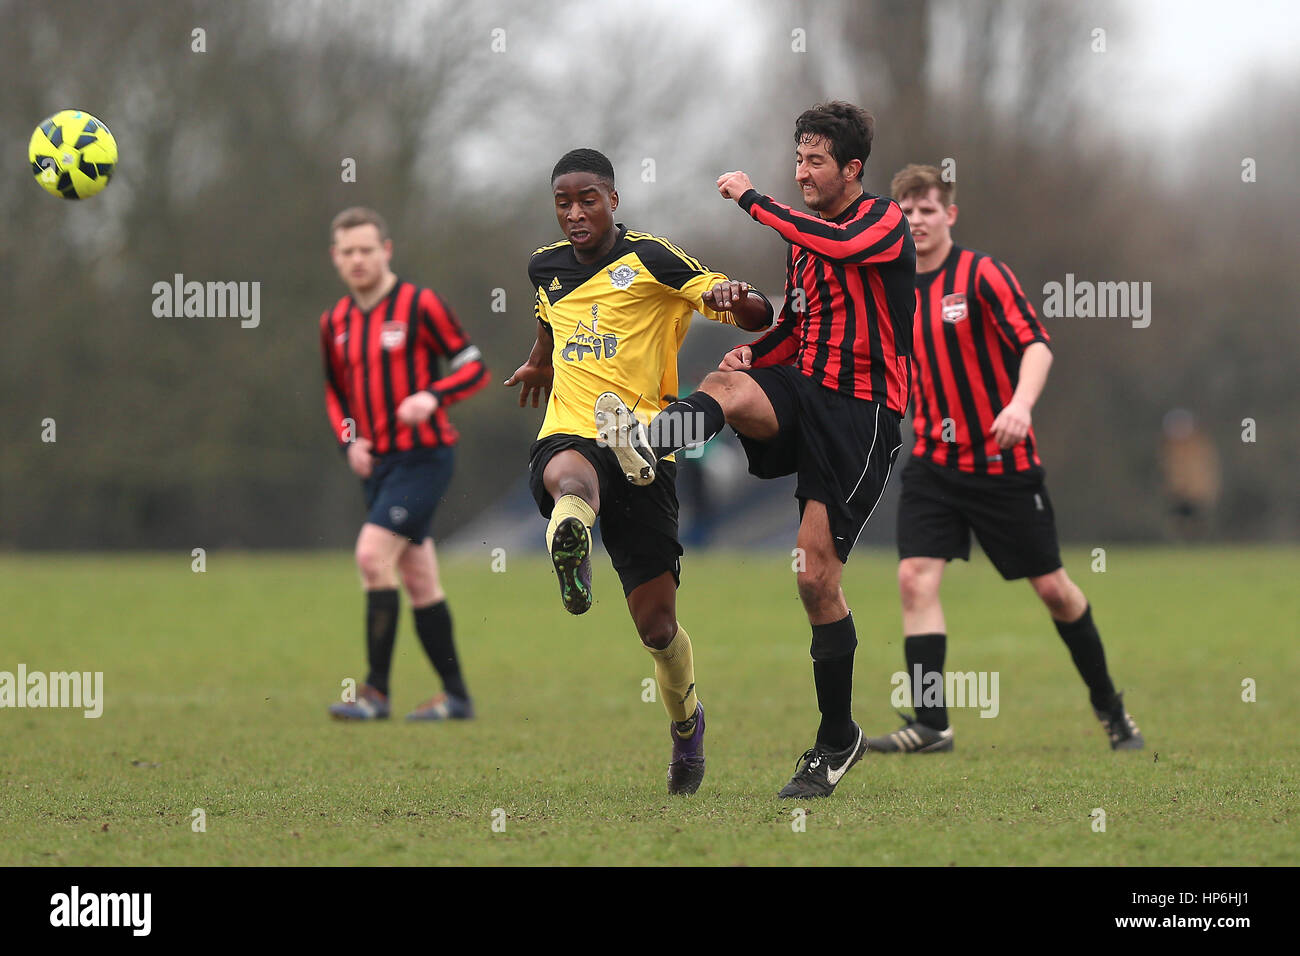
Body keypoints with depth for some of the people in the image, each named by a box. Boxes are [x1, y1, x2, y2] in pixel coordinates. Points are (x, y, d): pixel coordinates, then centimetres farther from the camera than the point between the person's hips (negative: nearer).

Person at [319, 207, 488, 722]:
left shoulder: (420, 305, -8)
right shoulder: (335, 322, 11)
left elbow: (473, 367, -5)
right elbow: (335, 390, 23)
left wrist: (431, 397, -22)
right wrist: (349, 438, 5)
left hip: (423, 456, -7)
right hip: (377, 462, 7)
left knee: (373, 556, -18)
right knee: (419, 580, 8)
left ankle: (376, 691, -14)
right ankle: (456, 695, 15)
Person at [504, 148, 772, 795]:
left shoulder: (648, 260, -1)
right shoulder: (545, 267, 15)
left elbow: (758, 315, -8)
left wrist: (731, 298, -29)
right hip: (568, 436, 2)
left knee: (657, 626, 3)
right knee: (570, 477, -41)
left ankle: (685, 720, 31)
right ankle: (568, 540, -75)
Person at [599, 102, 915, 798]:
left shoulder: (886, 222, -5)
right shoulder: (802, 233, 17)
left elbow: (839, 245, -29)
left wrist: (753, 200, -22)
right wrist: (753, 355, 4)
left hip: (862, 411, -6)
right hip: (806, 391, 6)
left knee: (815, 572, -10)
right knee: (728, 384, -30)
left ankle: (838, 736, 3)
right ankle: (647, 445, -64)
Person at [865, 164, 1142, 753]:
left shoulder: (980, 274, -10)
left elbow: (1035, 344, -21)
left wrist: (1021, 403, -38)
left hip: (1001, 461, -4)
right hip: (933, 462, 4)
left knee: (1052, 588, 5)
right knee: (916, 577, -15)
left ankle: (1109, 705, 25)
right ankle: (930, 726, -14)